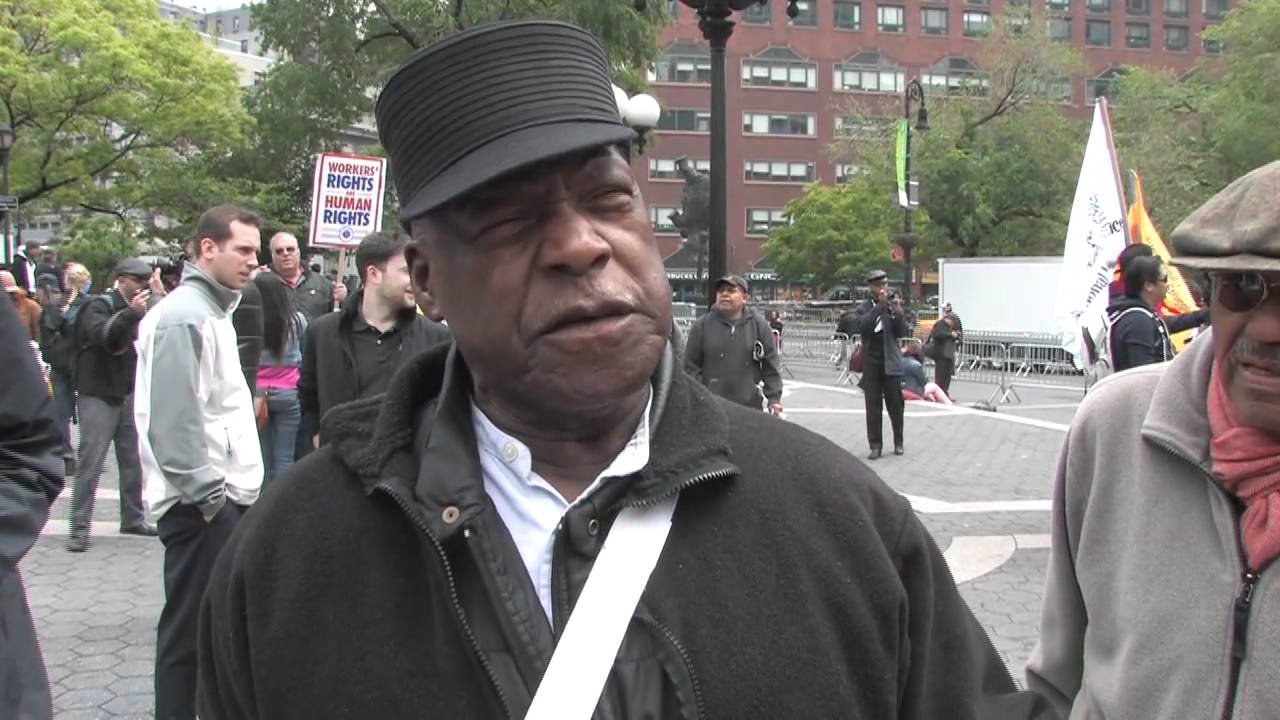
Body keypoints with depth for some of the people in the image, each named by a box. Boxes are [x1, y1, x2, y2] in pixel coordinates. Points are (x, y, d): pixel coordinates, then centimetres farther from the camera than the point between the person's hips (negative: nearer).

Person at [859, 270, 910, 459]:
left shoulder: (893, 304, 4)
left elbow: (902, 333, -1)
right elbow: (862, 327, -17)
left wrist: (898, 312, -17)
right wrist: (879, 306, -24)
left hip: (891, 360, 1)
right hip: (871, 362, -1)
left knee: (895, 404, 5)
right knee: (873, 405, -1)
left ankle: (899, 442, 19)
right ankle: (875, 445, 3)